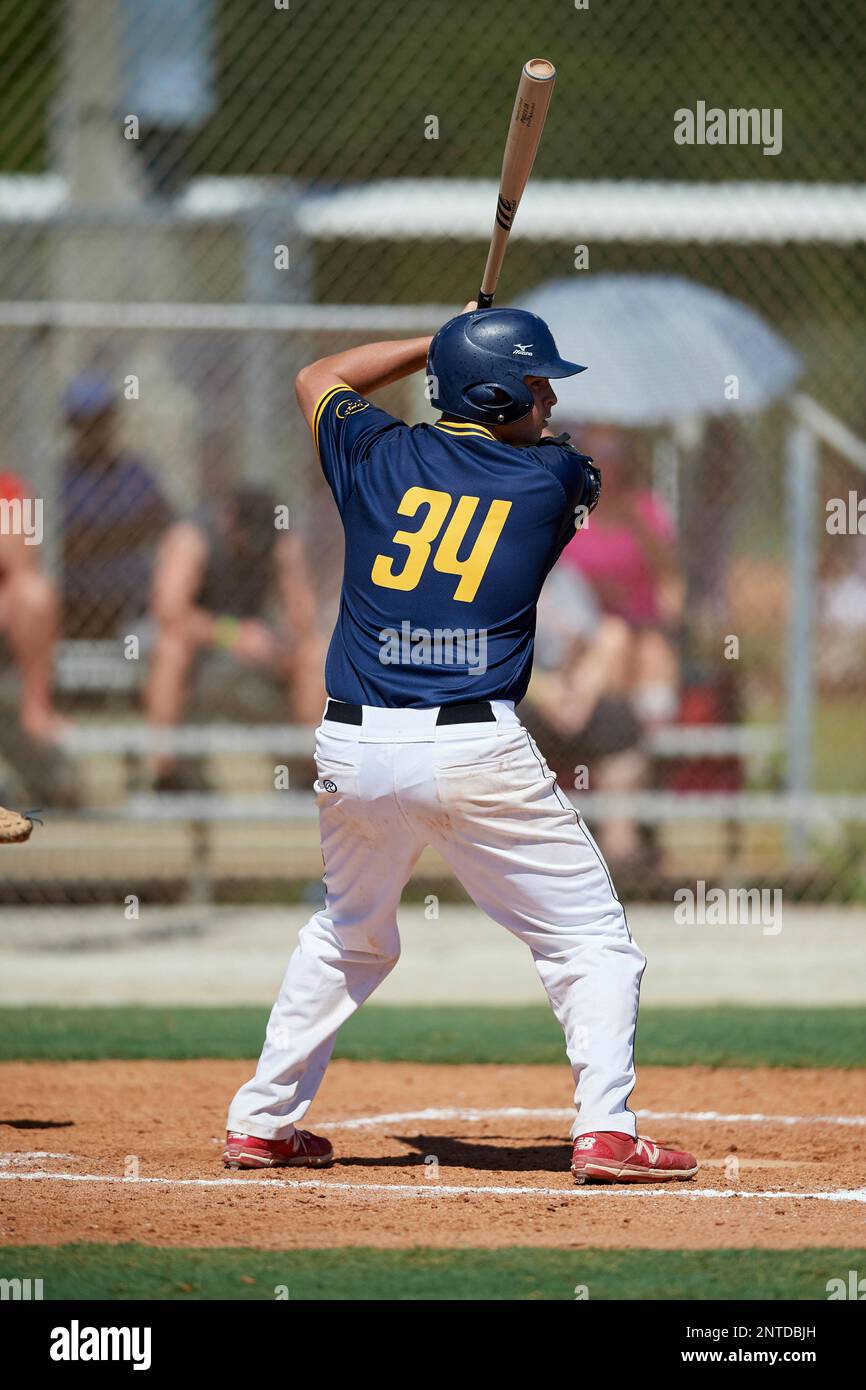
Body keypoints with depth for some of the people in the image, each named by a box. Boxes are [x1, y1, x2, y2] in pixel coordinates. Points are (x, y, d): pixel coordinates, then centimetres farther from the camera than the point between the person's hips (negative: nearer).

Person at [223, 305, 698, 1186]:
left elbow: (319, 378, 31)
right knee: (591, 941, 5)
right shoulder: (553, 479, 1)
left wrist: (439, 344, 34)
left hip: (352, 748, 5)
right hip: (476, 749, -4)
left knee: (348, 938, 27)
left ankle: (259, 1123, 28)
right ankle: (605, 1130, -9)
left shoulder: (379, 456, 8)